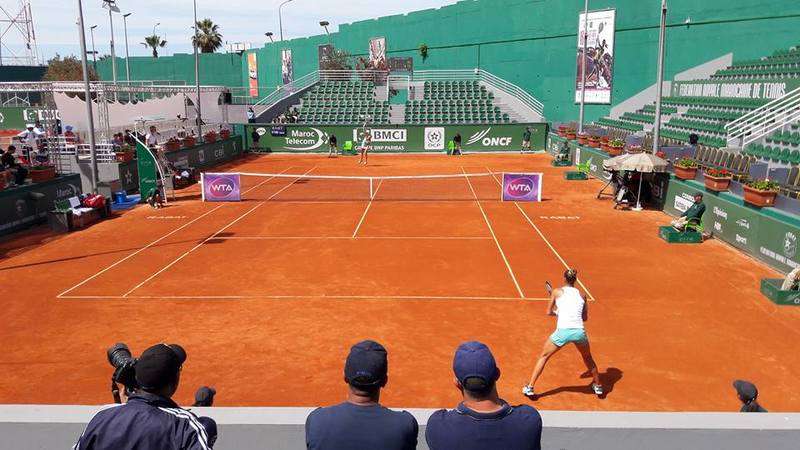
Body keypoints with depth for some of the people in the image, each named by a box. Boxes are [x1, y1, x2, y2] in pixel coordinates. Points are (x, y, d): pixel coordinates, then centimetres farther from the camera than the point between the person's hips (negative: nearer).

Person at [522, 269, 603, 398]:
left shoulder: (556, 292, 9)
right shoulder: (582, 295, 16)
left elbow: (549, 313, 16)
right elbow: (585, 318, 20)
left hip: (563, 331, -2)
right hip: (579, 331, 2)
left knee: (544, 357, 17)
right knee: (588, 358, 32)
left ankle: (530, 388, 14)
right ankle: (598, 386, 45)